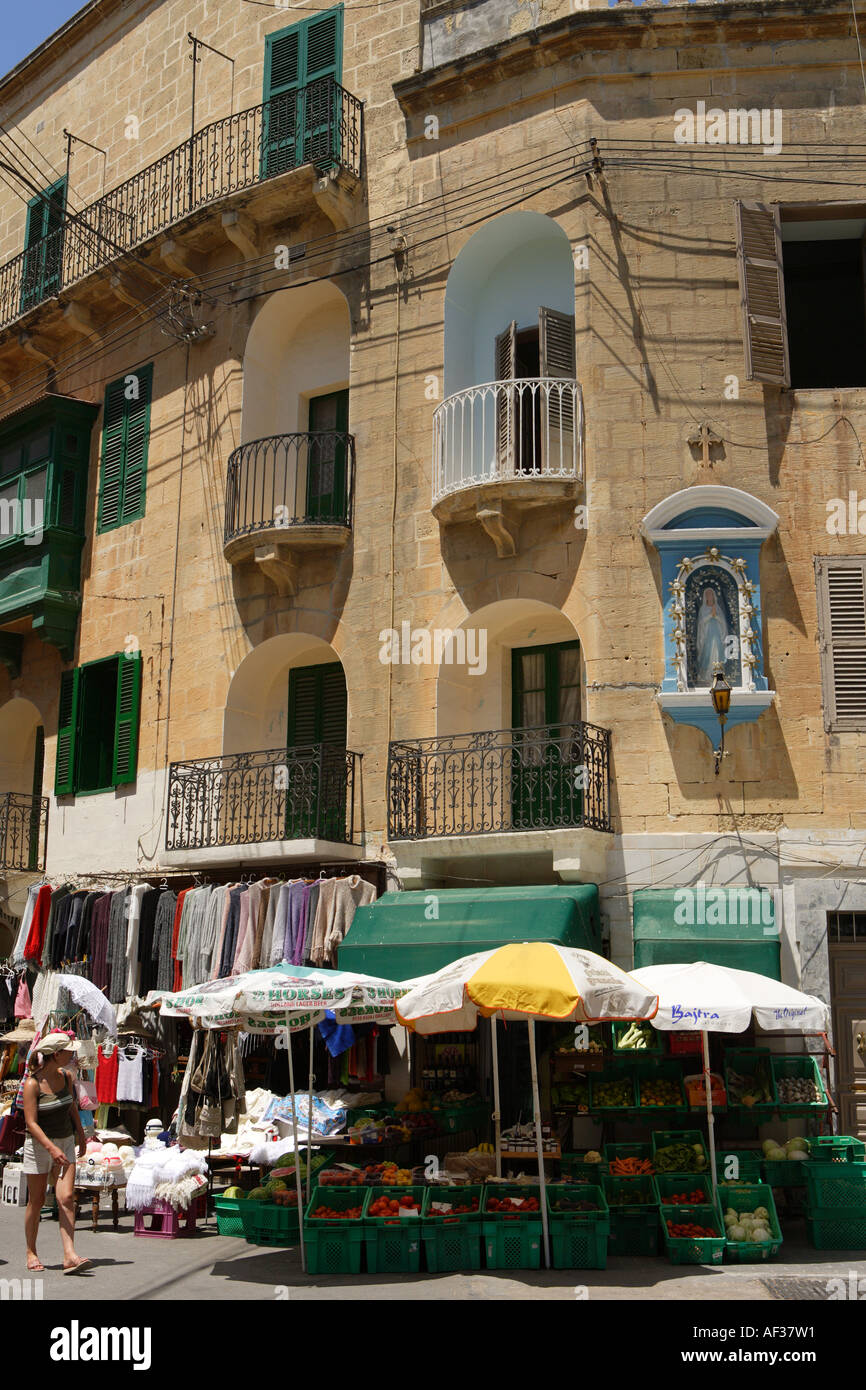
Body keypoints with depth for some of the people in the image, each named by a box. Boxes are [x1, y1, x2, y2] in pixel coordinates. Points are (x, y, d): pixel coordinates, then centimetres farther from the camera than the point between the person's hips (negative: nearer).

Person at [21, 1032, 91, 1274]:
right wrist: (52, 1148, -29)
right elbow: (31, 1123, -19)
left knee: (67, 1198, -9)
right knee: (36, 1201, 7)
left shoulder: (66, 1076, 2)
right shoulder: (32, 1084, -16)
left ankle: (70, 1256, -14)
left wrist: (80, 1134, 25)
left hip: (65, 1142, 4)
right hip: (39, 1145, -4)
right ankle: (31, 1253, 25)